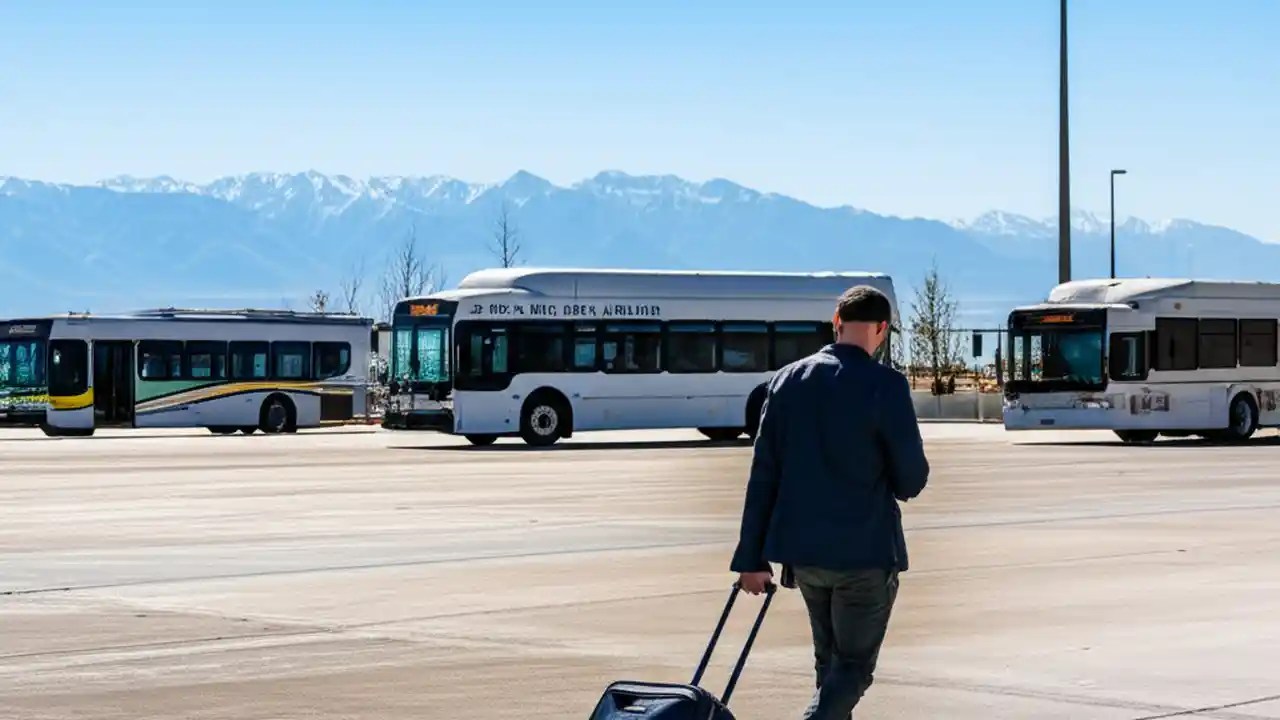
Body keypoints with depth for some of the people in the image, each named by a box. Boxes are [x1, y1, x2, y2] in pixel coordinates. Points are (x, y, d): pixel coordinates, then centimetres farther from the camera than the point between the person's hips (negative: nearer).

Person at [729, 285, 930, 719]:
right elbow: (912, 479, -9)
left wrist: (751, 556, 7)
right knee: (853, 667, 2)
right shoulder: (885, 386, -12)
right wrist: (897, 486, 15)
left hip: (800, 547, 5)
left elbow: (763, 475, 4)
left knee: (829, 661, 21)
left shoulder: (787, 380, 4)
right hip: (865, 550, -5)